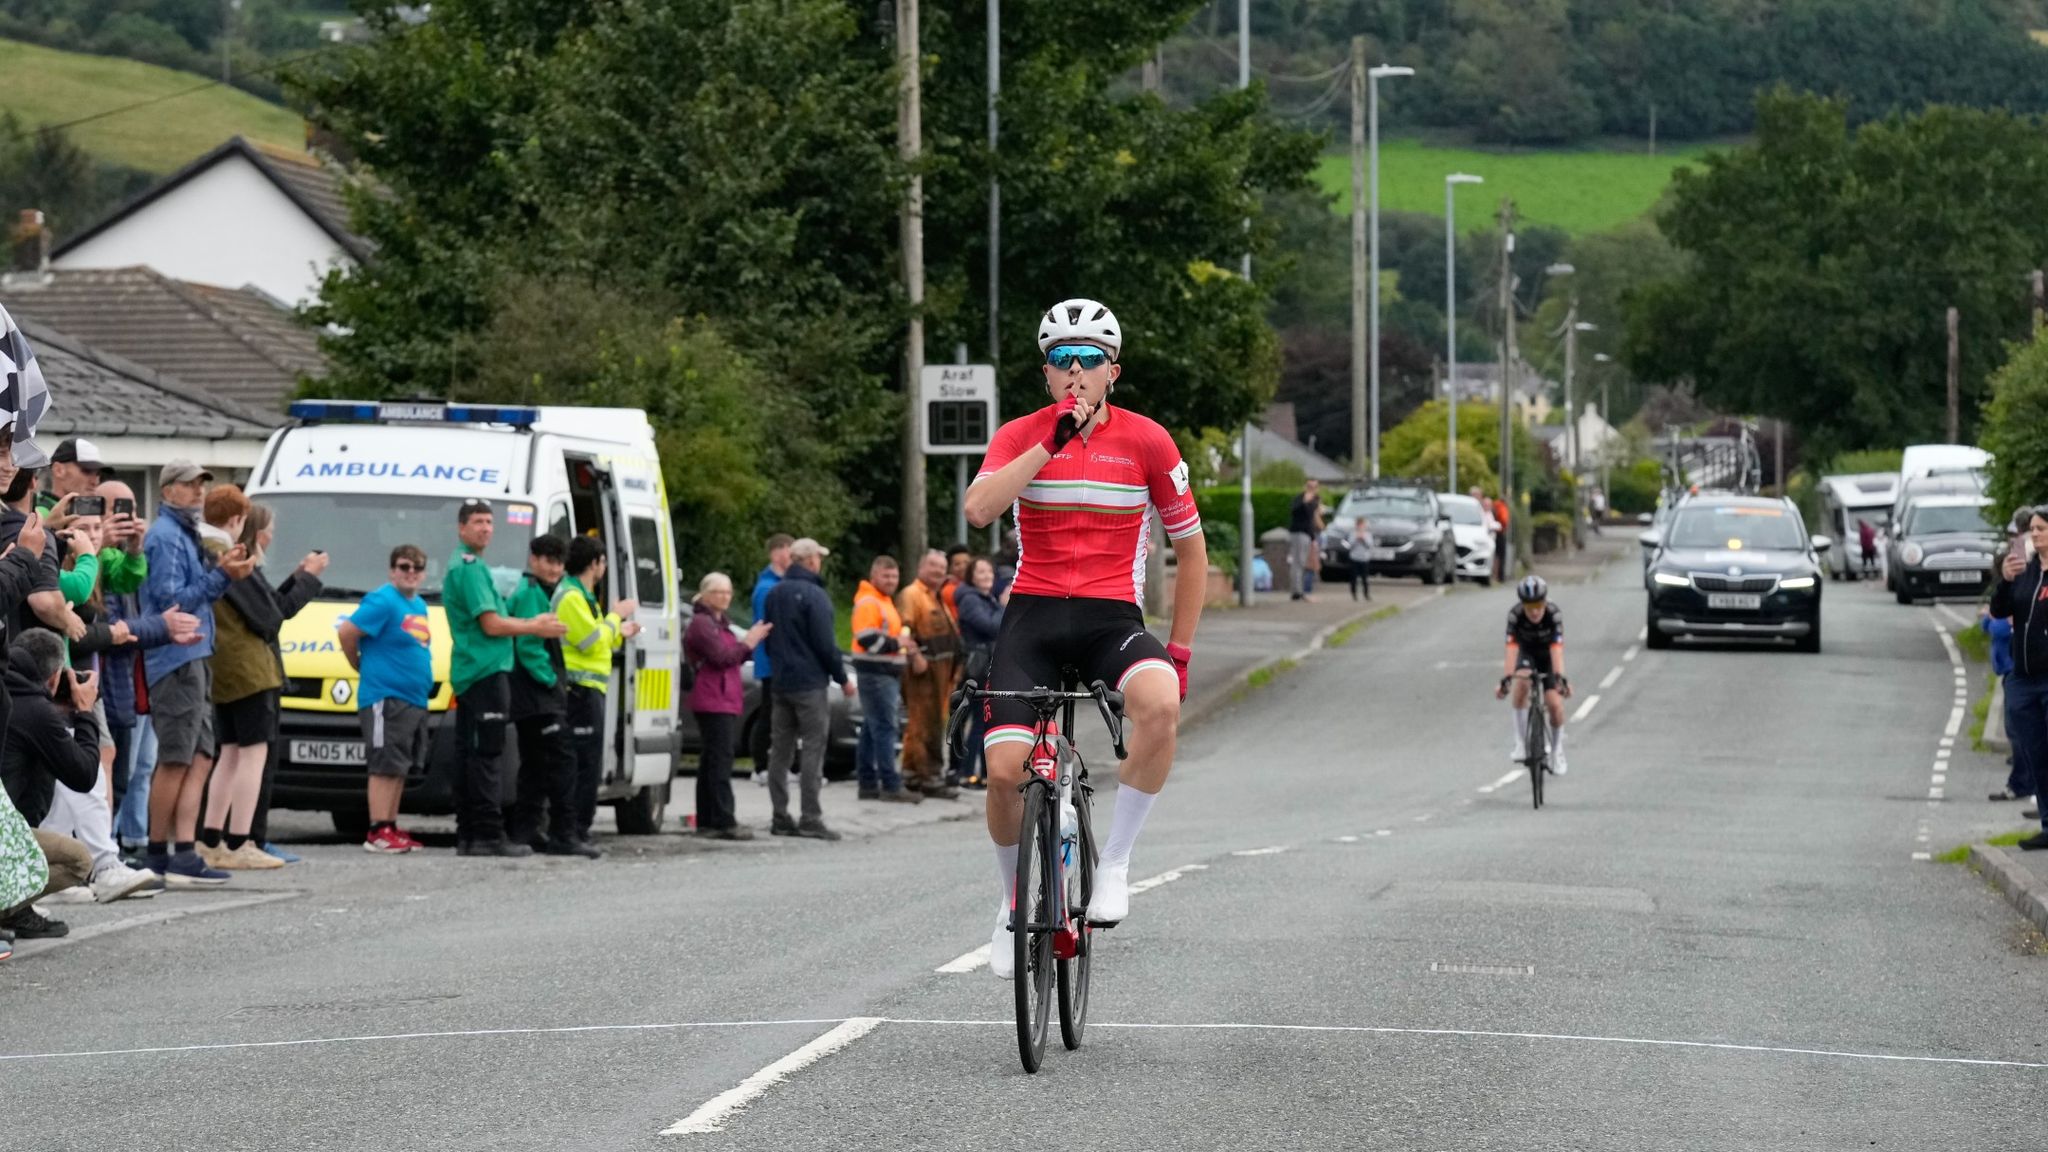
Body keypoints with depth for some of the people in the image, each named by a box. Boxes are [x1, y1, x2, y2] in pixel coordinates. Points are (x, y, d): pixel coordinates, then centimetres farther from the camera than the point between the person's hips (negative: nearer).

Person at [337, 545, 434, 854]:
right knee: (385, 766, -11)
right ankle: (378, 832, -11)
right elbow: (346, 631, -16)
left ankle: (391, 828, 16)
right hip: (385, 697, -9)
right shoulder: (383, 602, -11)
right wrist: (359, 665, -3)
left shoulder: (419, 606, 17)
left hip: (415, 700, 9)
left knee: (401, 768, 11)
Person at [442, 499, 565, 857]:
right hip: (486, 671, -11)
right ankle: (488, 835, -14)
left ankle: (468, 835, 11)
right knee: (484, 755, -11)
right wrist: (535, 628, -3)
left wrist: (530, 623, 15)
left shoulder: (463, 567, 21)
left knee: (471, 756, 10)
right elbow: (491, 625, -15)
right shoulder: (470, 568, -11)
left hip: (470, 675, 11)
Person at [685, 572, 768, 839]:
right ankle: (724, 822, -19)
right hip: (714, 701, -11)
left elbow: (733, 657, 24)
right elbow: (721, 657, -18)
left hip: (726, 701, 11)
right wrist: (748, 642, -9)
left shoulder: (718, 623, 23)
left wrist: (752, 640, 9)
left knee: (711, 762, 11)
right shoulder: (701, 623, -9)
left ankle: (707, 821, 14)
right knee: (720, 760, -14)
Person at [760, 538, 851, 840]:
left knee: (780, 750, 8)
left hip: (780, 682, 8)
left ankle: (780, 818, 9)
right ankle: (810, 818, -10)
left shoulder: (775, 594, 11)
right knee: (813, 748, -6)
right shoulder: (813, 595, -13)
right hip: (809, 683, -8)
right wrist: (842, 678, -6)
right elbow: (824, 643, -15)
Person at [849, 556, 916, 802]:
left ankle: (868, 783, 16)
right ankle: (891, 786, -14)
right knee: (884, 728, -12)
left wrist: (903, 641, 12)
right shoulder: (868, 603, -13)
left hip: (887, 674, 11)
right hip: (874, 674, -11)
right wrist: (897, 643, -15)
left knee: (872, 729, 12)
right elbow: (867, 639, -23)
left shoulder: (886, 601, 20)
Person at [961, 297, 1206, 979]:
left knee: (1159, 703, -35)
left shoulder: (1146, 442, 0)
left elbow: (1191, 548, 9)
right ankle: (1015, 902, 13)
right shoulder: (1020, 437, 2)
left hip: (1112, 617, -1)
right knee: (1004, 769, -16)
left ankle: (1114, 864, -19)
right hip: (1033, 615, 1)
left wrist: (1179, 649, 5)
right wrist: (1054, 440, -22)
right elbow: (978, 510, -19)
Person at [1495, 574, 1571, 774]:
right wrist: (1506, 678, -48)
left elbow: (1557, 648, -41)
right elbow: (1512, 648, -37)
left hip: (1548, 656, 0)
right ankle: (1521, 744, -24)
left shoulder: (1554, 615, -32)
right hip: (1527, 654, 0)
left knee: (1555, 703, -13)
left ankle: (1557, 750, 15)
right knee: (1521, 684, -31)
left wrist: (1560, 677, -53)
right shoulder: (1515, 615, -30)